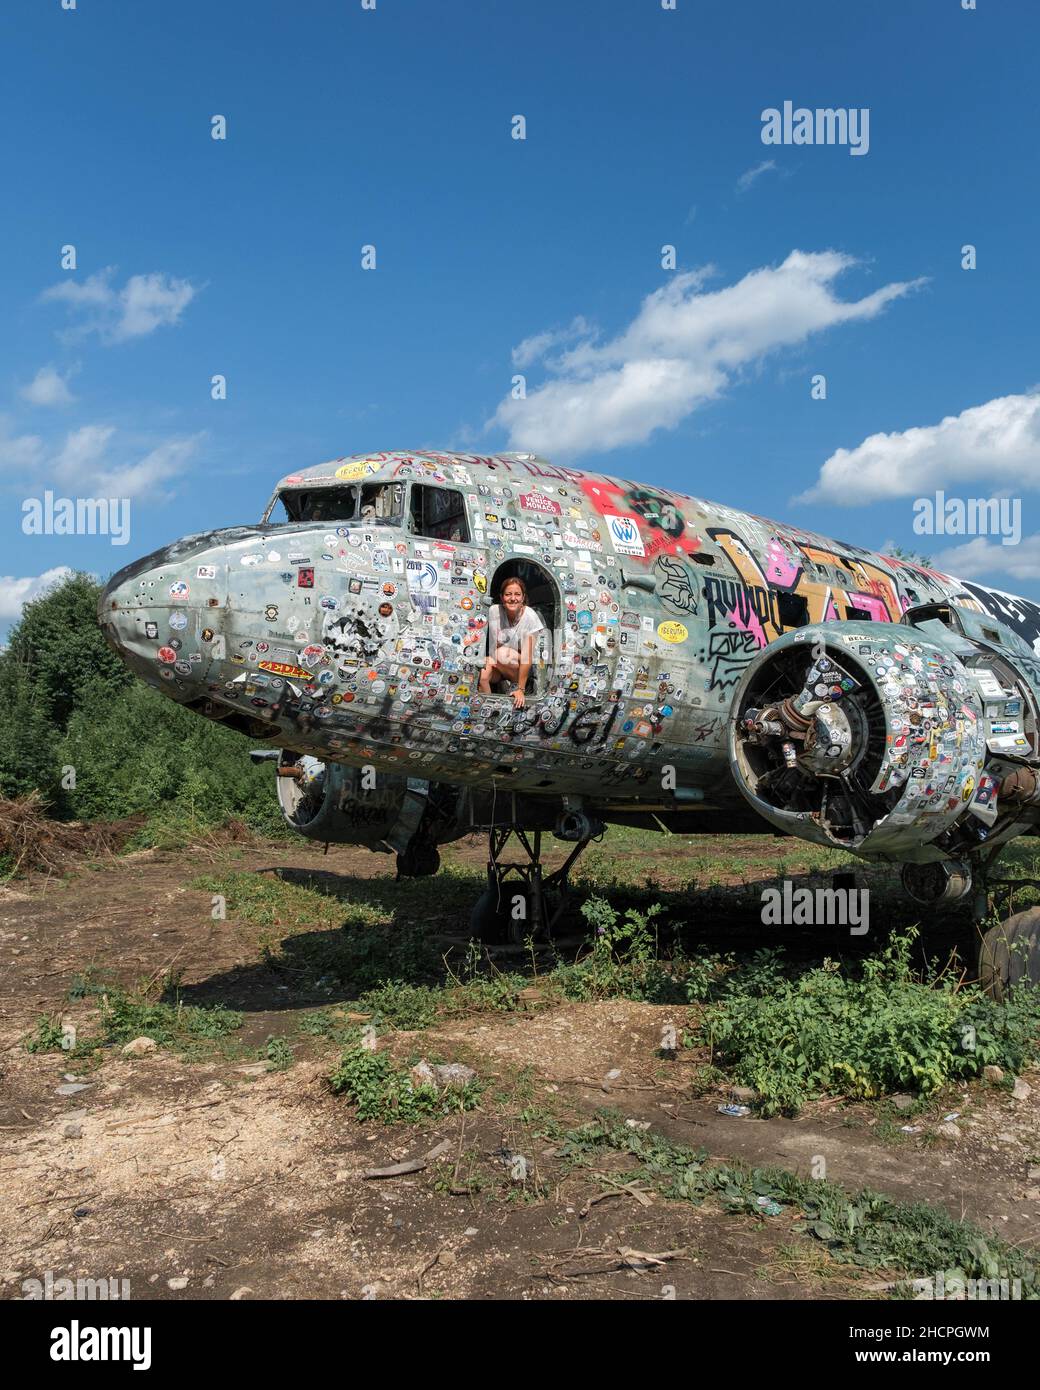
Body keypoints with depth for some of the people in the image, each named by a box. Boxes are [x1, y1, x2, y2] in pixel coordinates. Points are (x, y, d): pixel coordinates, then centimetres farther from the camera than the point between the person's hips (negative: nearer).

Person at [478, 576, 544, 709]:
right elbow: (492, 646, -5)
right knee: (482, 674, -31)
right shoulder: (494, 611, -11)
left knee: (503, 653, -33)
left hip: (519, 667, -1)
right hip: (497, 665, 2)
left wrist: (520, 689, -21)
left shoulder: (529, 616, -19)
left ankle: (516, 685, -5)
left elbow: (527, 657, -20)